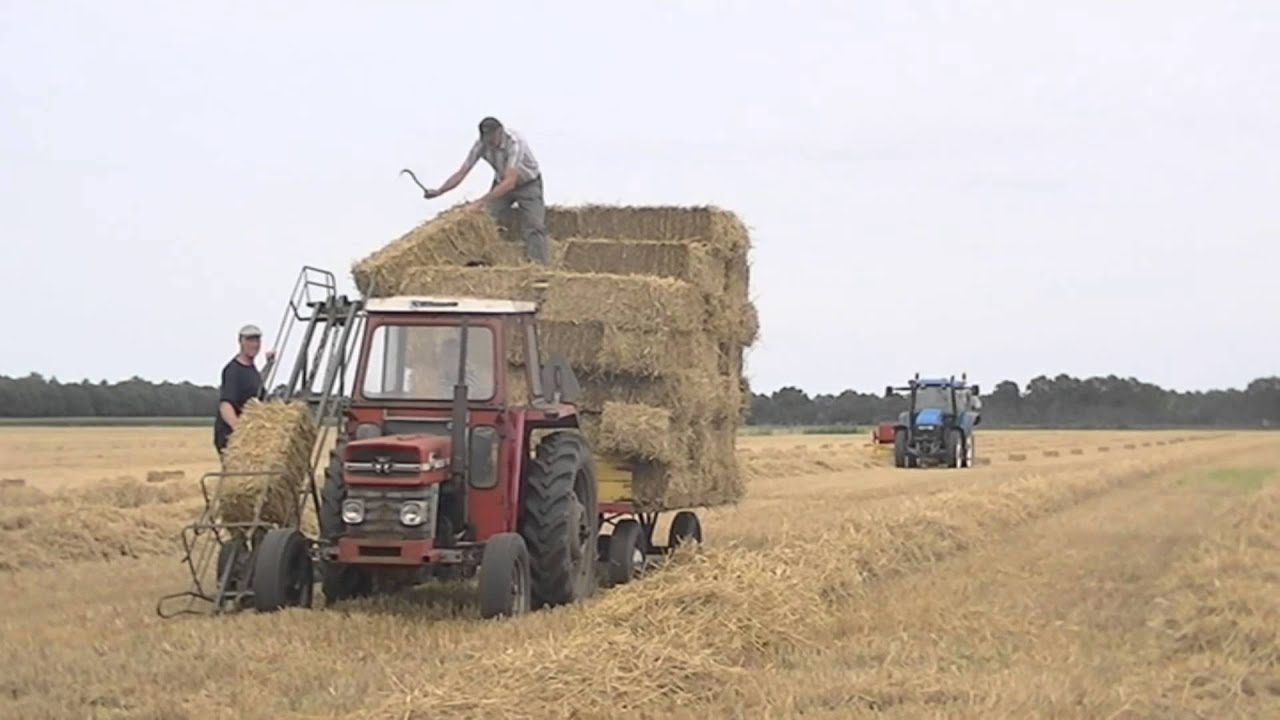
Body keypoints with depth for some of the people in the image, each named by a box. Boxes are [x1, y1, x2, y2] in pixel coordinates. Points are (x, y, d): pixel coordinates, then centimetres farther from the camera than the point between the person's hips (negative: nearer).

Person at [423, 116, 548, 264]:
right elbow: (462, 172, -14)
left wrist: (481, 202, -46)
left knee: (533, 228, -16)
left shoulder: (514, 142, -36)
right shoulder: (481, 144, -21)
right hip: (502, 184, 5)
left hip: (528, 184, -5)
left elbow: (510, 182, -42)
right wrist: (439, 191, -28)